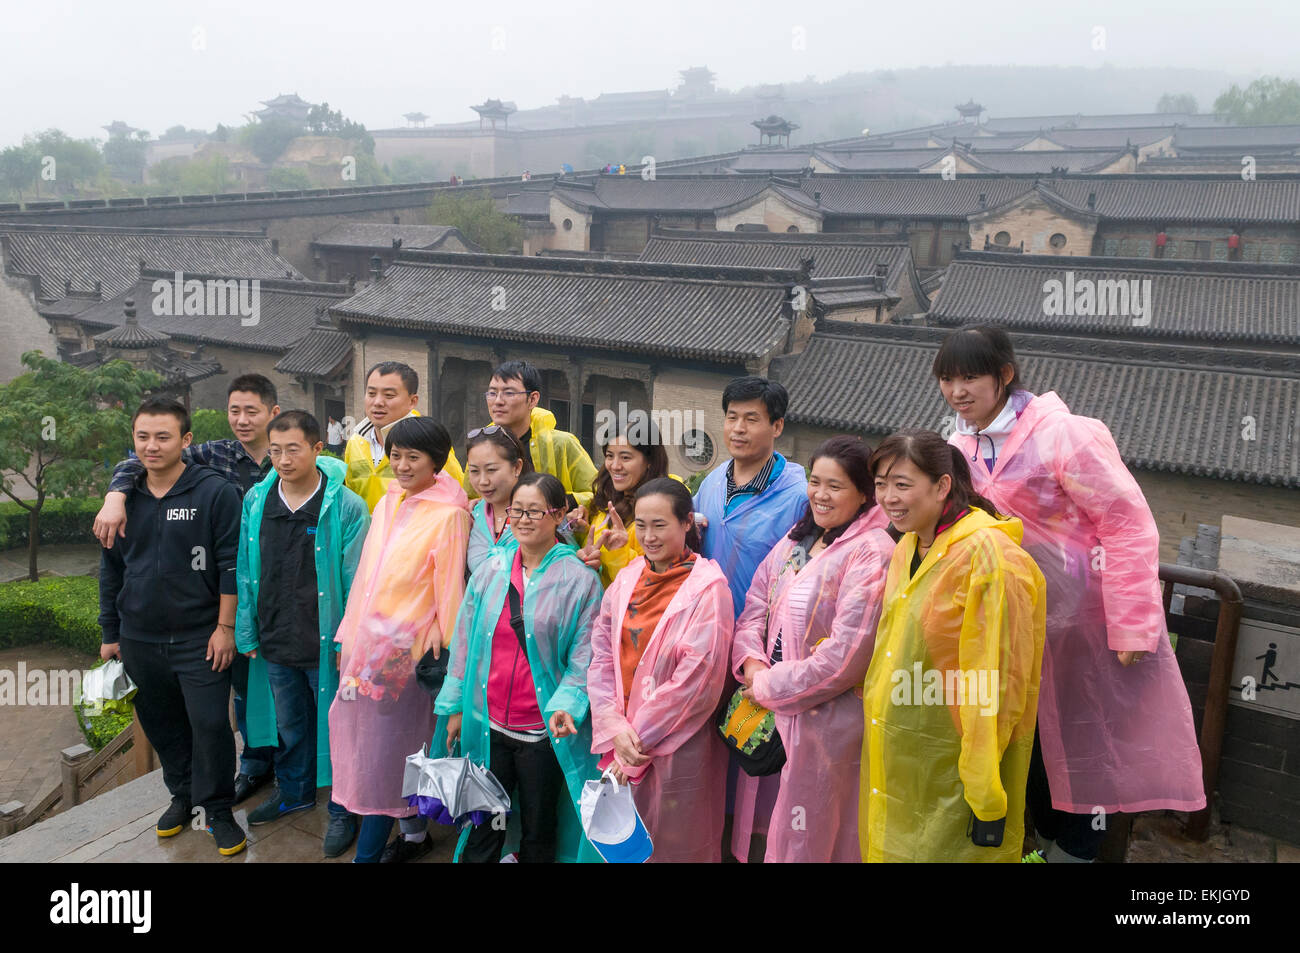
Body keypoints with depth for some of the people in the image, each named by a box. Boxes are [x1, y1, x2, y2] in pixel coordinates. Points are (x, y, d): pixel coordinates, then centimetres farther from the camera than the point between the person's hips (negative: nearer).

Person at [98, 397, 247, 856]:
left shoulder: (215, 492, -11)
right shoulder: (124, 497, 5)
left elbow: (231, 565, -10)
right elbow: (110, 571, 14)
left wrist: (225, 627, -12)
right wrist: (110, 634, 15)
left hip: (200, 639, -5)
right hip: (140, 640, 5)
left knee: (210, 724, -3)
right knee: (161, 724, 16)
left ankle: (217, 810, 15)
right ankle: (182, 794, 36)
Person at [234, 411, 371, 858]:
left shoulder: (346, 507, -15)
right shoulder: (254, 501, -1)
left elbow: (357, 582, -12)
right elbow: (245, 574, 5)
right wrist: (247, 632, 5)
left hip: (326, 646, -4)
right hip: (275, 643, 5)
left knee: (335, 727, 10)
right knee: (288, 725, 23)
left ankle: (341, 810, 29)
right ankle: (295, 791, 46)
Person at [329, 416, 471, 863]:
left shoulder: (448, 514, -12)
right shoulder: (388, 503, 10)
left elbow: (449, 590, -11)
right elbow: (366, 575, 14)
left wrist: (446, 656, -9)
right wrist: (348, 635, 15)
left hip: (406, 650, -7)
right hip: (368, 641, 7)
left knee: (383, 751, 0)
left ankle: (367, 852, 12)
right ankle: (414, 833, 30)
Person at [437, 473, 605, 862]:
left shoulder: (580, 580, -7)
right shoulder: (491, 569, 3)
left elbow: (584, 657, -6)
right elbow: (464, 640, 9)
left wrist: (567, 704, -22)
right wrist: (455, 706, 10)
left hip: (544, 730, -3)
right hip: (487, 724, 3)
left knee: (538, 831, 13)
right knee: (481, 830, 12)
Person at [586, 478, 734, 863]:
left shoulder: (708, 586, -11)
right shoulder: (627, 579, 4)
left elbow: (697, 676, -16)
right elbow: (601, 656, 2)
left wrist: (640, 735, -13)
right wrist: (615, 727, -10)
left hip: (679, 744, -5)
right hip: (622, 744, 5)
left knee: (677, 845, 8)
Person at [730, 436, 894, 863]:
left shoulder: (871, 552, -15)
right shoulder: (794, 542, 10)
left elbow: (846, 655, -20)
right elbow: (753, 611, 10)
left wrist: (771, 687, -13)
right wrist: (750, 663, -10)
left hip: (826, 722, -7)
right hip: (771, 716, 7)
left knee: (807, 841, 8)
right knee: (766, 833, 18)